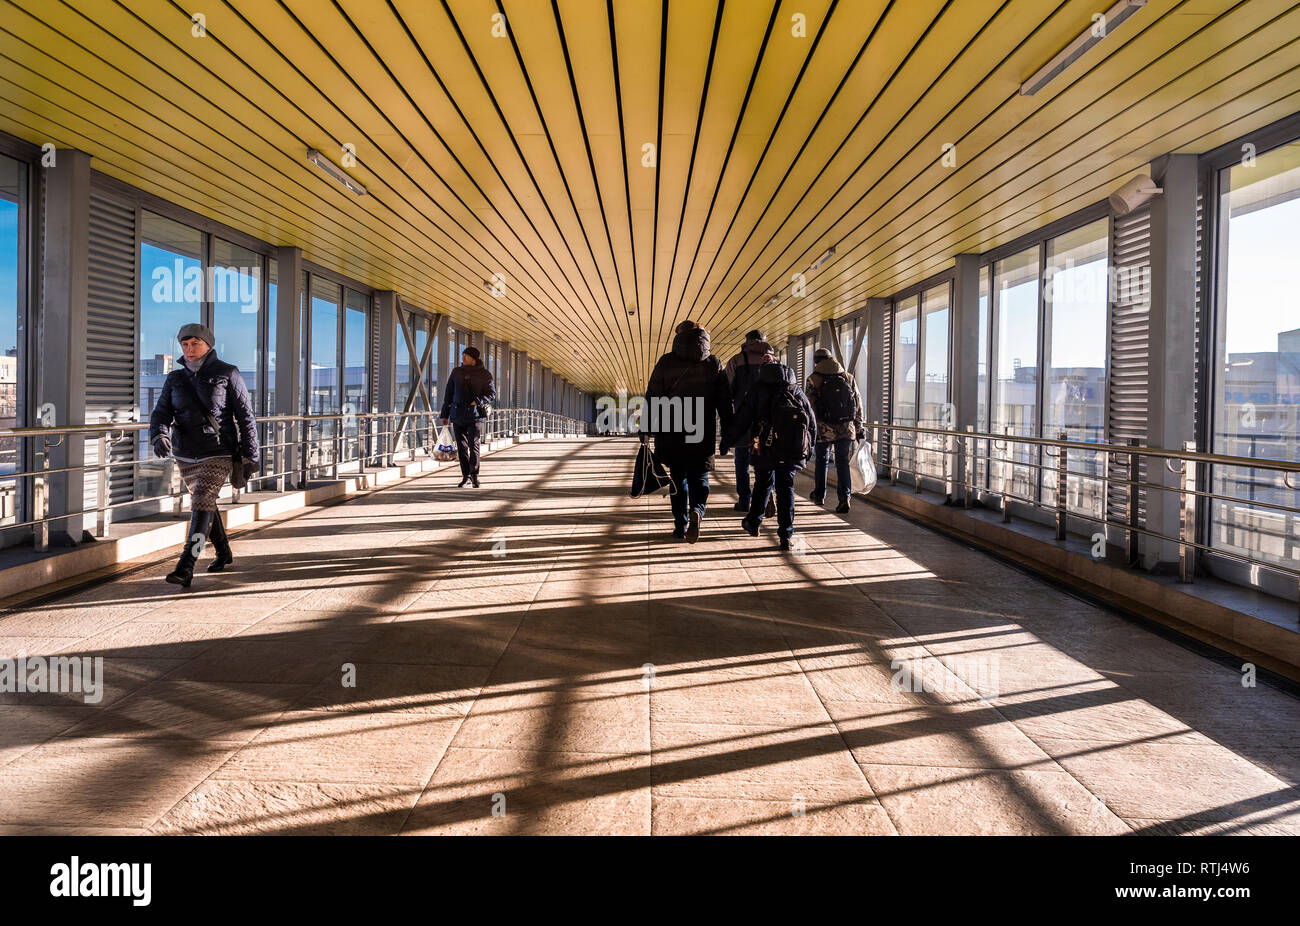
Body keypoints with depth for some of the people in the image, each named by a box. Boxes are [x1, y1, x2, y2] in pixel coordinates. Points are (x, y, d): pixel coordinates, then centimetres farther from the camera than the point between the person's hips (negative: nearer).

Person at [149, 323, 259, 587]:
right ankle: (224, 553, 35)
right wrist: (159, 435, -23)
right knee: (205, 504, 16)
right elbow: (161, 412, 0)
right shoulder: (175, 379, 8)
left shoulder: (227, 374, -3)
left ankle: (186, 568, -19)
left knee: (202, 505, -16)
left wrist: (250, 454, -4)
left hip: (217, 454, -5)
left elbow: (245, 416, -1)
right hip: (185, 456, 5)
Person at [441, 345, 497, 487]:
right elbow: (449, 394, 17)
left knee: (473, 445, -9)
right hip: (457, 414, 4)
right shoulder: (457, 372, 12)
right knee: (461, 446, 5)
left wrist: (478, 401, -16)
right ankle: (465, 476, 13)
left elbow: (492, 394, 0)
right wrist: (445, 414, 14)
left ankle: (474, 475, 0)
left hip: (473, 414, -3)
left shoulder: (484, 374, 2)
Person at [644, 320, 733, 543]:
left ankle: (680, 525, 11)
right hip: (703, 433, 1)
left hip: (671, 433, -1)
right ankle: (697, 510, -18)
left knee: (678, 476, 11)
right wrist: (727, 433, 8)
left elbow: (652, 397, -3)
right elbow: (724, 401, 4)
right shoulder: (714, 364, 5)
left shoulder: (666, 362, 0)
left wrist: (646, 428, 2)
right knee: (699, 475, 11)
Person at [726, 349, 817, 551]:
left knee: (763, 484, 17)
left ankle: (753, 523, 30)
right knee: (786, 488, 7)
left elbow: (742, 418, -2)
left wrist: (730, 439, 6)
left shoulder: (758, 389, 1)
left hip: (765, 449, -2)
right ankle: (786, 534, 1)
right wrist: (808, 449, 21)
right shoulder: (798, 392, 11)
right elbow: (812, 424, 14)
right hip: (792, 452, 2)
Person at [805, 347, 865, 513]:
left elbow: (809, 408, -6)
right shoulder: (848, 378, 7)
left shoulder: (814, 379, -2)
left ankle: (819, 496, 30)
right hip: (846, 429, 2)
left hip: (824, 430, -2)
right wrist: (859, 429, 15)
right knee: (843, 463, 7)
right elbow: (858, 405, 9)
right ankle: (845, 497, -9)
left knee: (821, 461, 16)